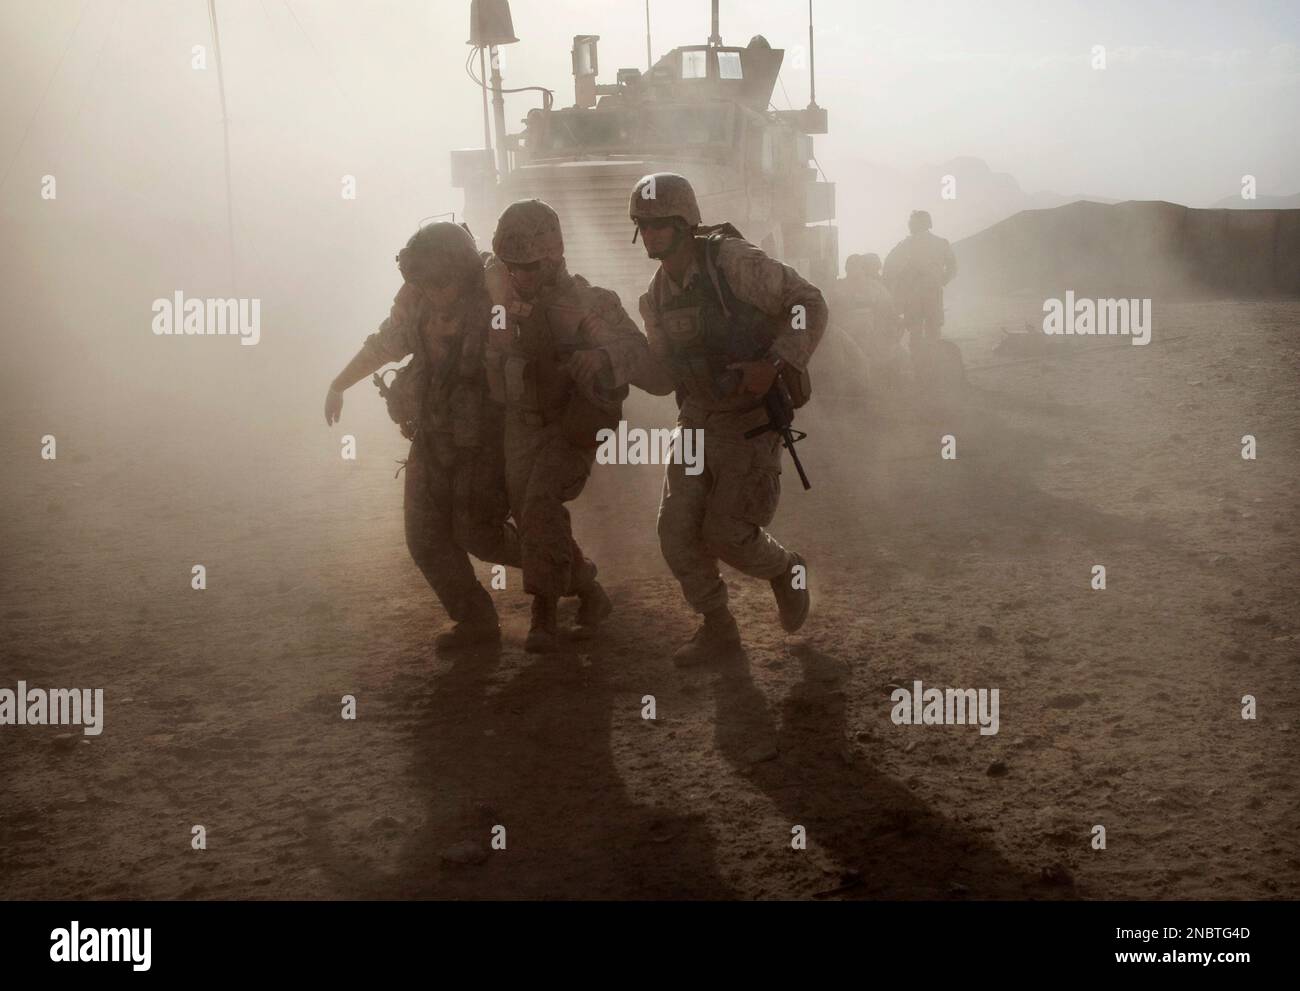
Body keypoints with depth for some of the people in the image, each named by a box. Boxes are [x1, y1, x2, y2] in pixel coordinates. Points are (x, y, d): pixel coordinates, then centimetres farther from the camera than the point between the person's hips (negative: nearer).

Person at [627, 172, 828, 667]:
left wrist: (773, 365, -25)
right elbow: (664, 377, 11)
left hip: (752, 420, -7)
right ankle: (717, 627, 18)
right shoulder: (657, 297, 6)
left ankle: (786, 569, 23)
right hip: (697, 422, 7)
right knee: (677, 531, 0)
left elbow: (811, 302, -15)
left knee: (725, 533, -9)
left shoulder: (733, 261, -16)